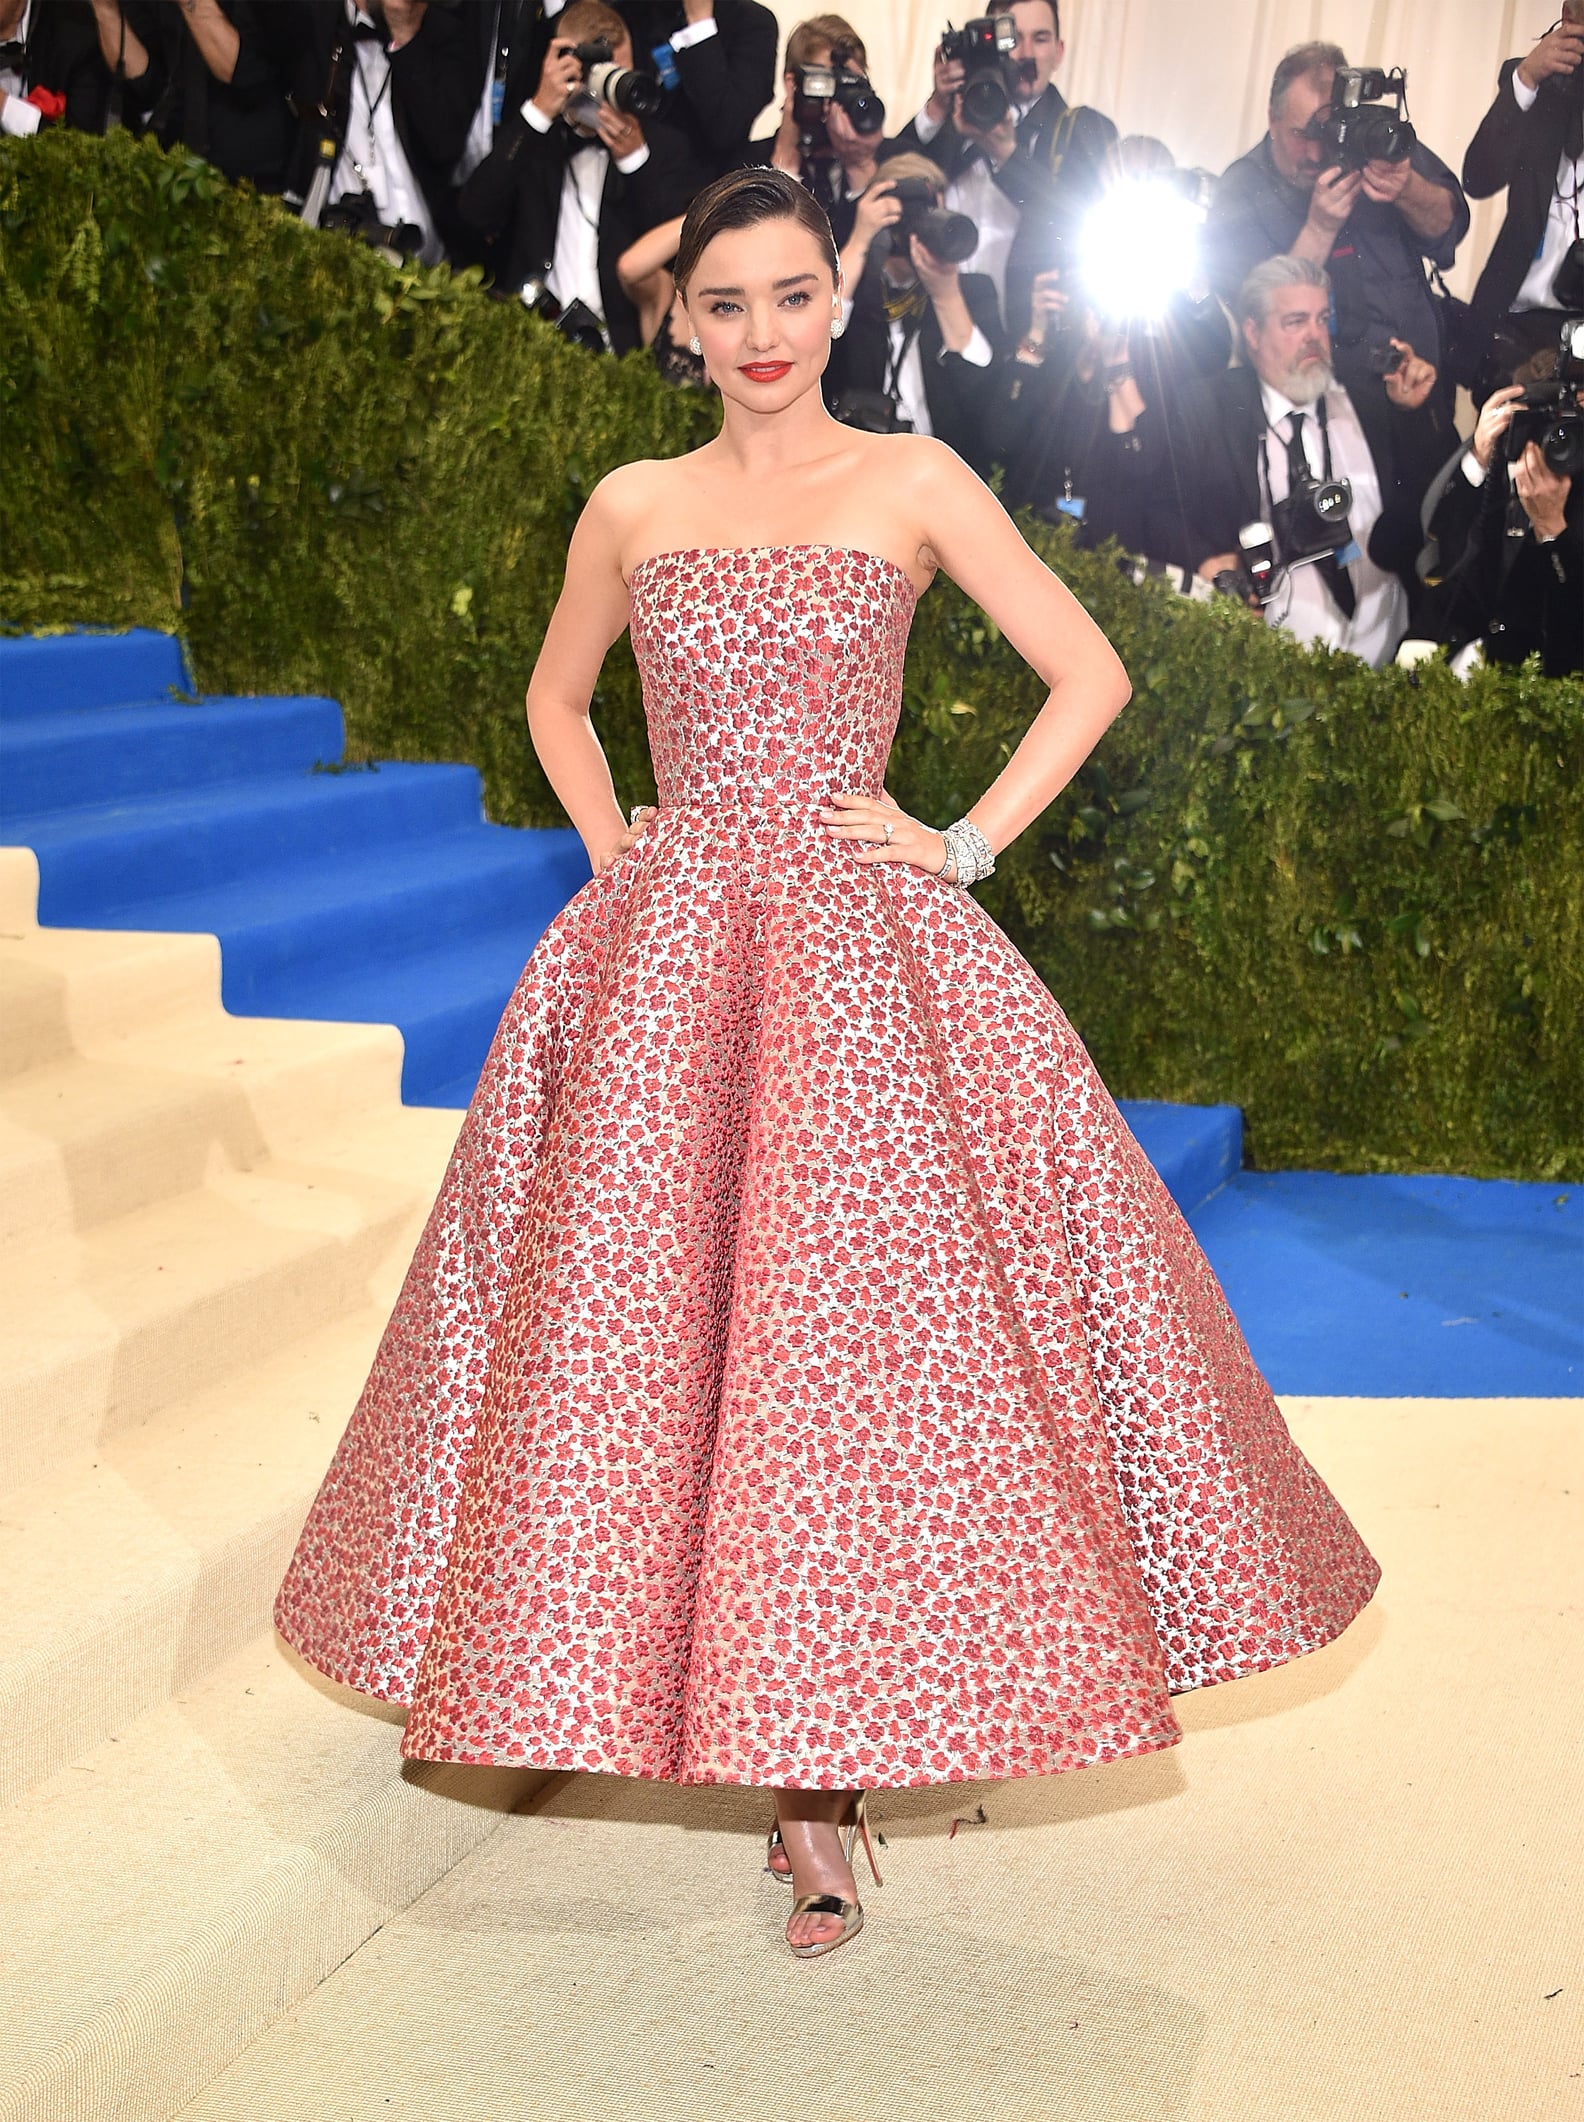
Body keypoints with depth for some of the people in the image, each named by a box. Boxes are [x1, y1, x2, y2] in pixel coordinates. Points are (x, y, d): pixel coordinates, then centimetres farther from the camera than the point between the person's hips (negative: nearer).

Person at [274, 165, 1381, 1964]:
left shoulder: (914, 483, 4)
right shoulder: (633, 507, 11)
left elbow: (1091, 676, 4)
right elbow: (556, 697, 25)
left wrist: (962, 847, -3)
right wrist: (609, 848, 11)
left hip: (861, 955, -2)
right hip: (662, 958, 3)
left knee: (852, 1311, -7)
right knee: (638, 1313, 1)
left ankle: (819, 1764, 3)